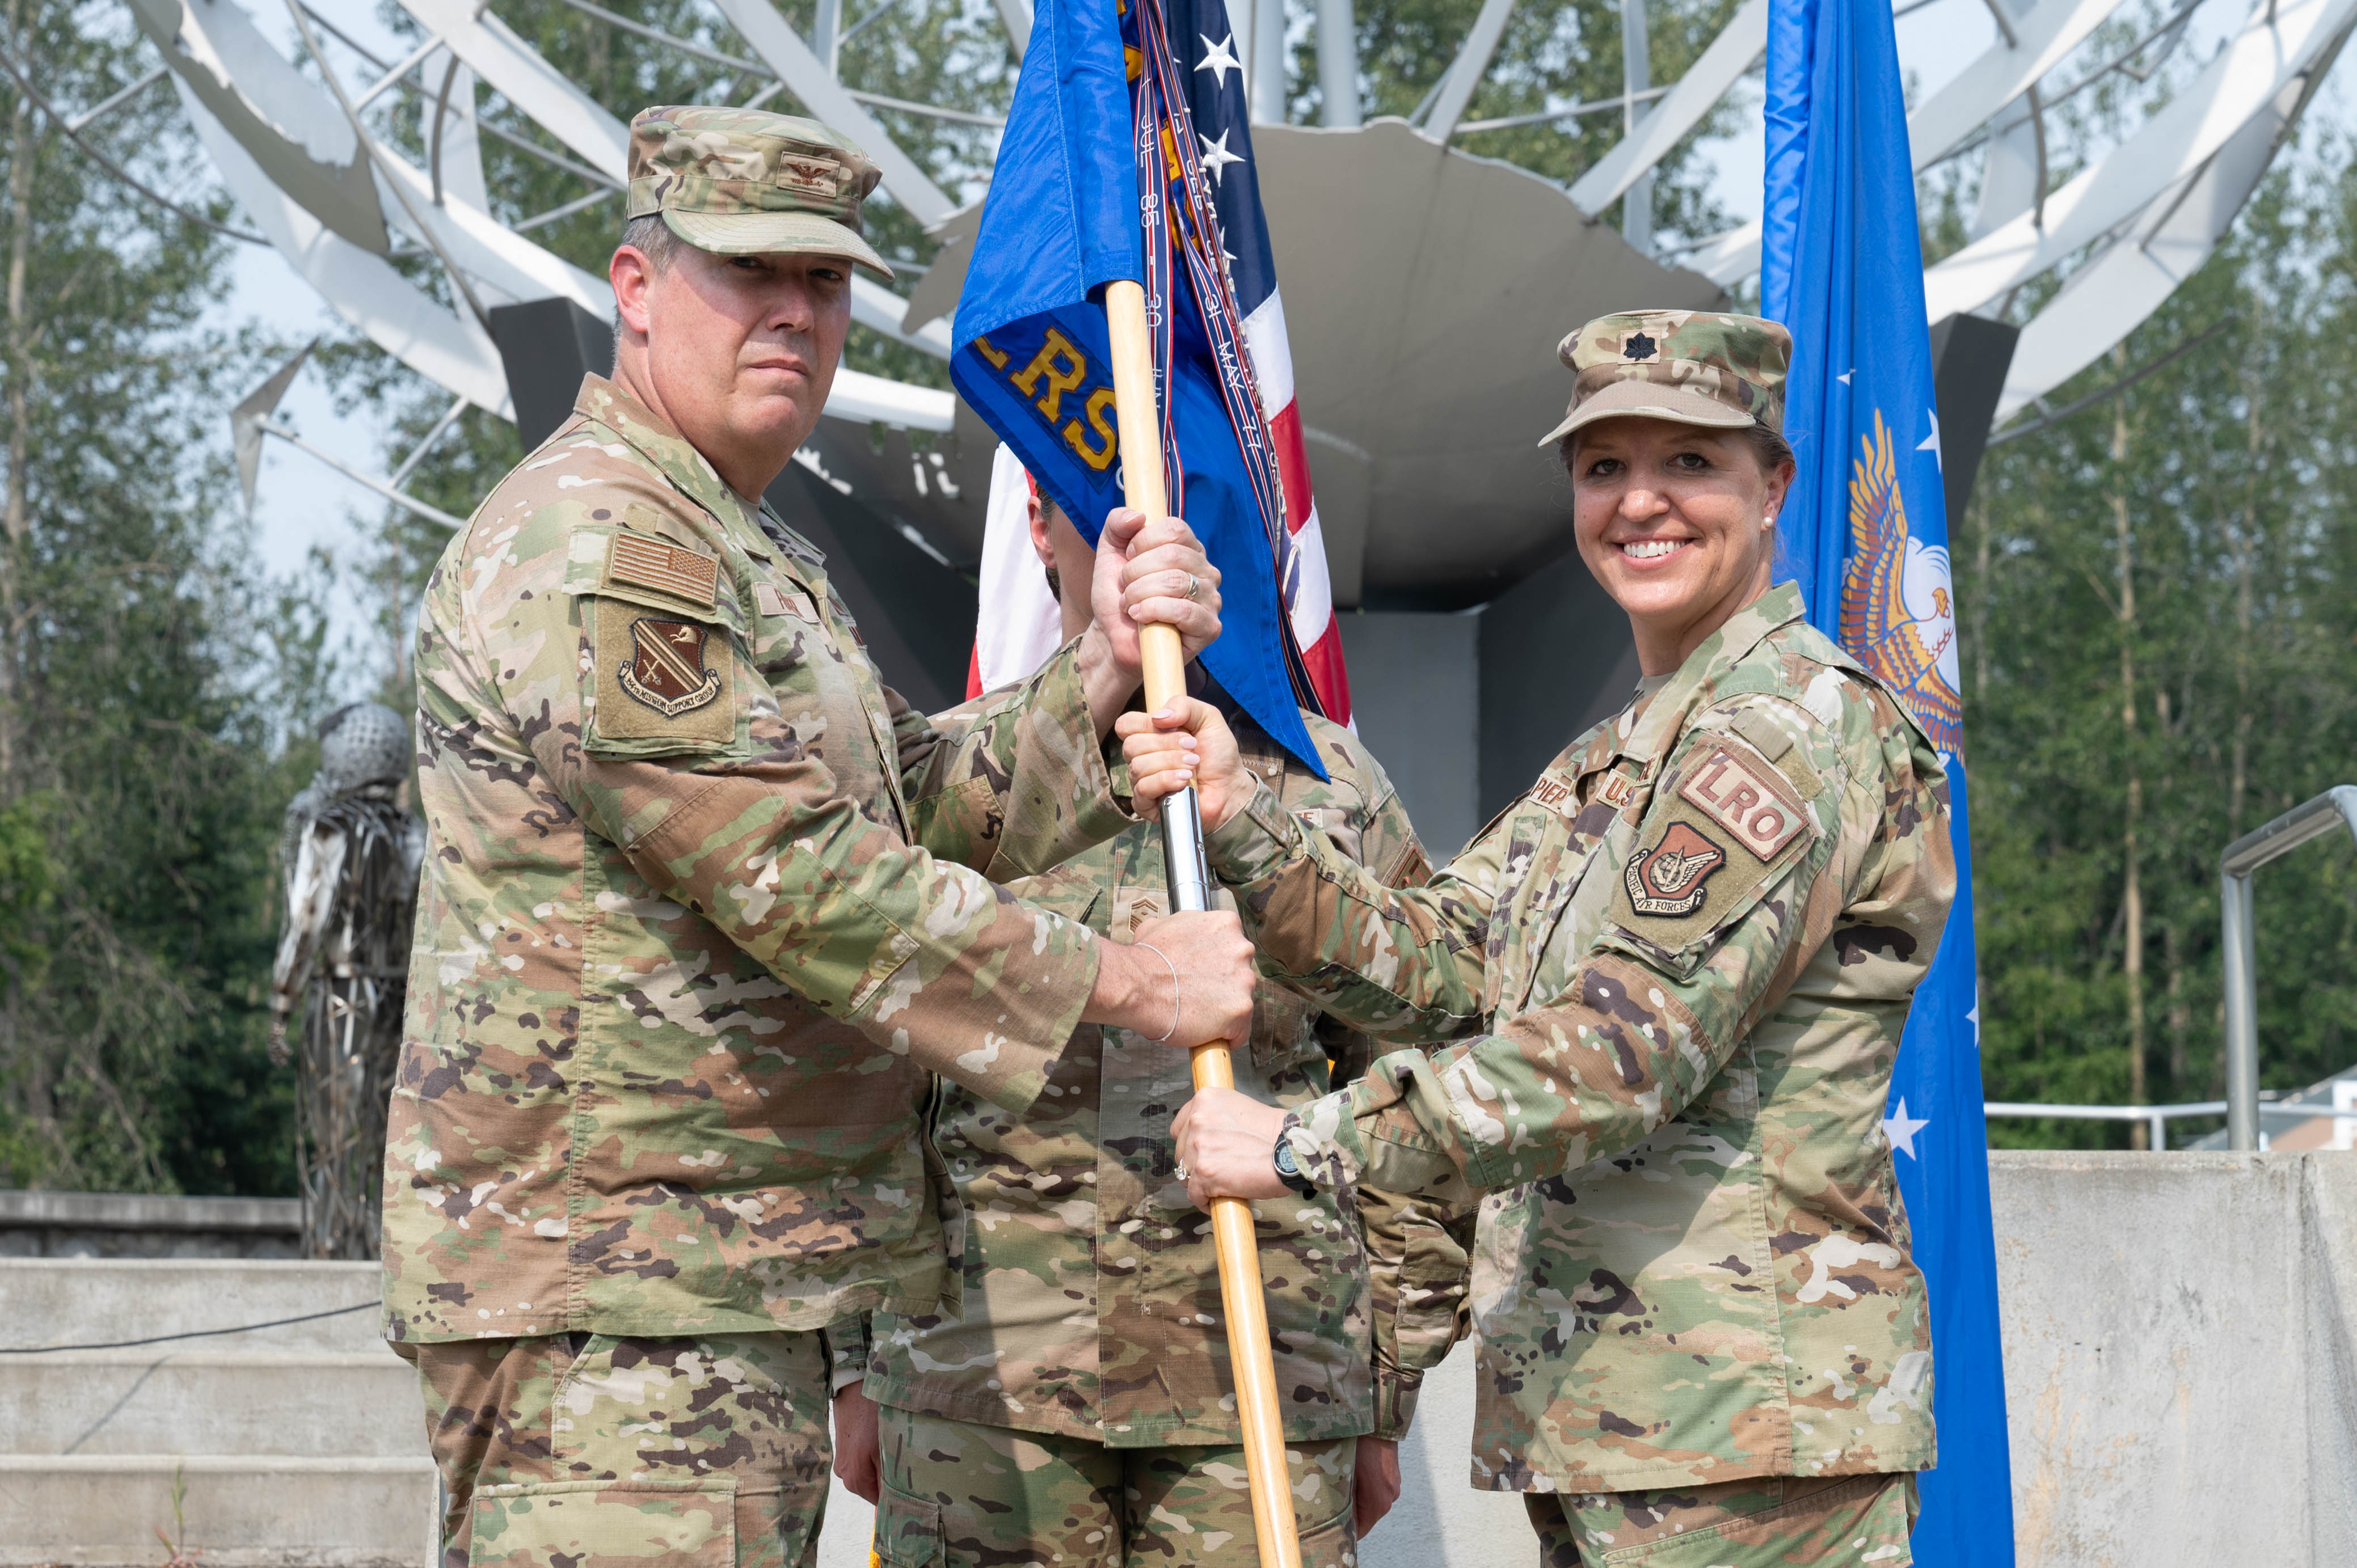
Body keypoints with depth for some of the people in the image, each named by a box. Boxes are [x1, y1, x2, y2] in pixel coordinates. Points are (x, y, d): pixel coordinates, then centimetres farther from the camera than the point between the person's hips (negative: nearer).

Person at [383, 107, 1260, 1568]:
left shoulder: (769, 563, 23)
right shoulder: (592, 542, -14)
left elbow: (927, 806, 16)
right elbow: (805, 883, -19)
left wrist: (1107, 671, 0)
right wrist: (1126, 982, -13)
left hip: (741, 1290, 11)